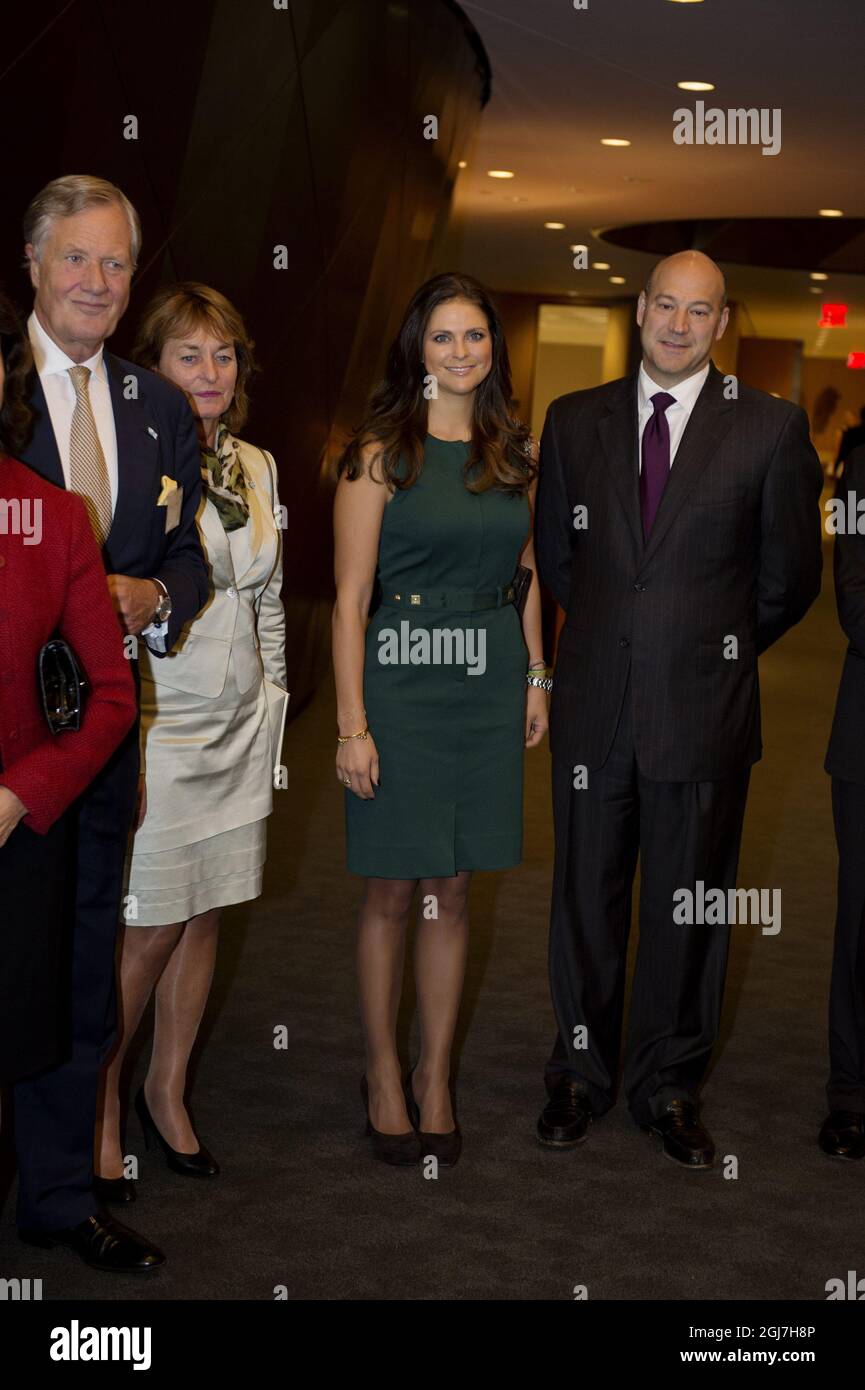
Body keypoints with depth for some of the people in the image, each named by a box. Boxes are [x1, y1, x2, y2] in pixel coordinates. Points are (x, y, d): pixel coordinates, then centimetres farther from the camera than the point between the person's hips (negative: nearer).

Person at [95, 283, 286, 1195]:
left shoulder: (256, 466, 9)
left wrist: (274, 702, 16)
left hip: (239, 727, 6)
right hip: (157, 728, -6)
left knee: (203, 917, 12)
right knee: (150, 929, -2)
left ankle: (167, 1093, 28)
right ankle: (101, 1104, 18)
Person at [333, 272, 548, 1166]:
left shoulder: (515, 454, 9)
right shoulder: (380, 456, -5)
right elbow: (350, 598, -8)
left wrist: (536, 678, 10)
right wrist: (352, 724, -13)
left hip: (487, 683, 4)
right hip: (399, 681, -4)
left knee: (452, 891, 10)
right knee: (393, 891, 4)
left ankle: (435, 1075, 22)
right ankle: (383, 1074, 20)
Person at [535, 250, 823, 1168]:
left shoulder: (770, 427, -1)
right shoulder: (574, 419, 7)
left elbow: (791, 575, 4)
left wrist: (717, 644, 9)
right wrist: (613, 633, 11)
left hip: (701, 708, -2)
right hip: (594, 706, 2)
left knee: (689, 909, 8)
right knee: (586, 899, 10)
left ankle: (668, 1086, 25)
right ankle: (580, 1074, 27)